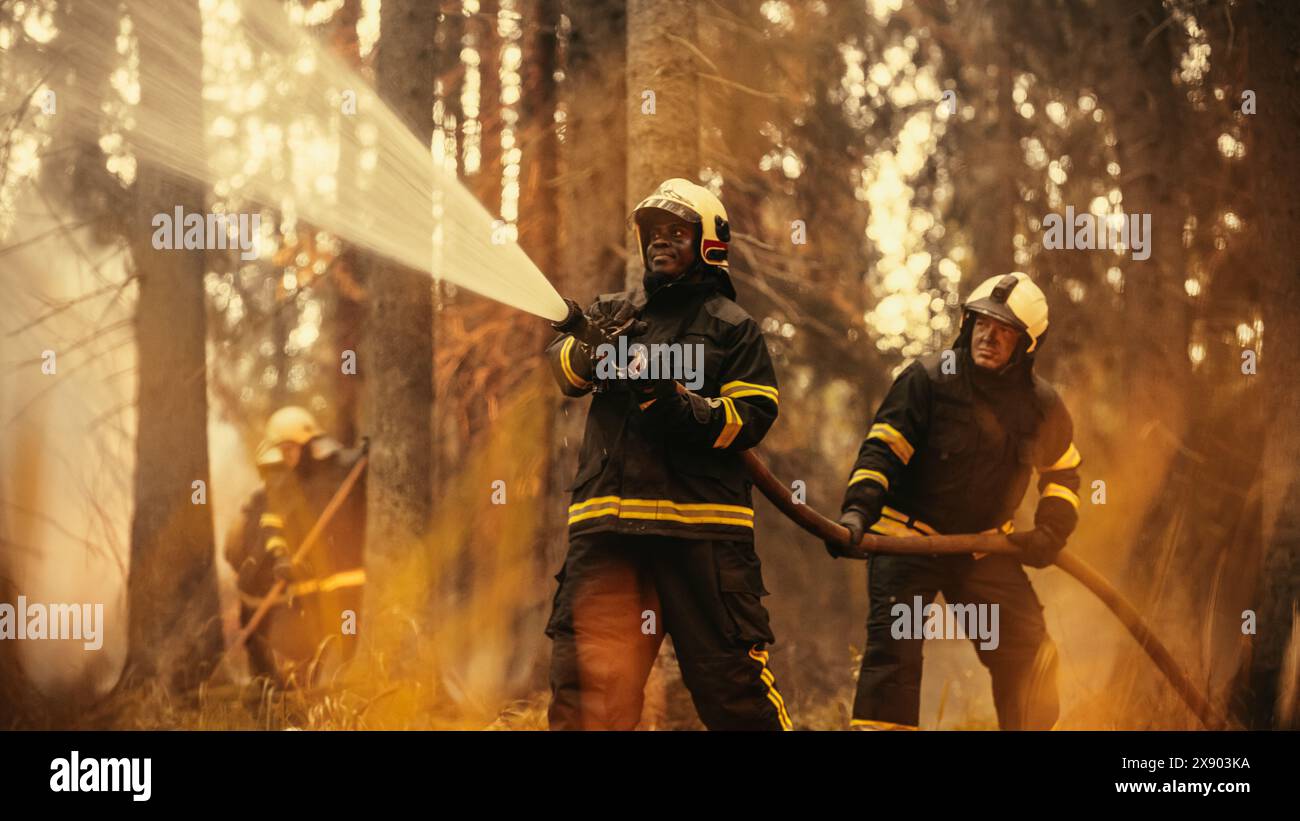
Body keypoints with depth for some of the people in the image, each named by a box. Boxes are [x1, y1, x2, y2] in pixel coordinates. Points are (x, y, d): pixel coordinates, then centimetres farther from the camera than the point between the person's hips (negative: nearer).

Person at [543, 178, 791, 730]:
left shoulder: (732, 327, 8)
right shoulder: (613, 313, 20)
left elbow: (752, 417, -2)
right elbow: (563, 363, 3)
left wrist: (680, 405, -17)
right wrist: (589, 353, -20)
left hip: (701, 524, -3)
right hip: (606, 522, 3)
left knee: (730, 676, -2)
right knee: (587, 674, -3)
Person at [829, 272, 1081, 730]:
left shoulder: (1042, 407, 2)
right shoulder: (927, 379, -12)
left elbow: (1063, 472, 20)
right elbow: (882, 450, -16)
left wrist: (1052, 530, 5)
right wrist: (857, 510, -31)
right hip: (908, 537, -4)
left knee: (1030, 654, 3)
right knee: (893, 649, -19)